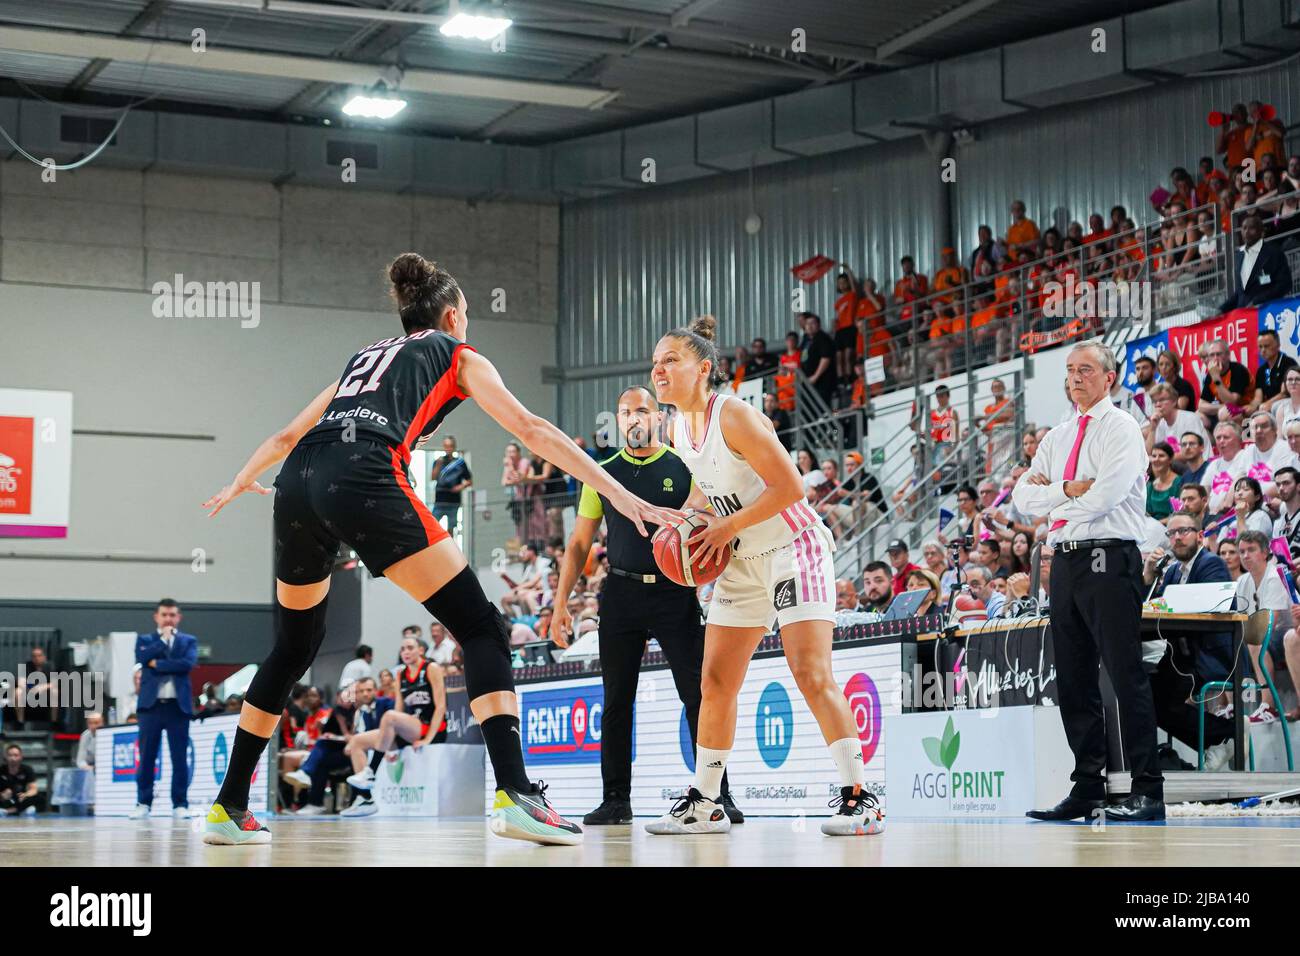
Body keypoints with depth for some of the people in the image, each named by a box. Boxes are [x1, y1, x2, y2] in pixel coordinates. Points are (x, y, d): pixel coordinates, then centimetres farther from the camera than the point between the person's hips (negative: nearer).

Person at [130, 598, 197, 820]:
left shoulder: (189, 641, 10)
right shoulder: (144, 640, 12)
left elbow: (188, 663, -8)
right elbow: (142, 658, -9)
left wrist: (157, 664, -7)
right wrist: (164, 639, -4)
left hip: (178, 706, 0)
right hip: (151, 705, 0)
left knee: (180, 758, -1)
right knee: (146, 758, 1)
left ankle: (180, 805, 3)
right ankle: (143, 804, 6)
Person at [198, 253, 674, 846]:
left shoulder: (367, 355, 36)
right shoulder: (457, 355, 21)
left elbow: (289, 435, 43)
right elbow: (531, 429, 9)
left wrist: (242, 482, 61)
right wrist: (619, 495, 6)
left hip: (298, 483, 6)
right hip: (362, 477, -6)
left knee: (293, 646, 22)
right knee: (479, 627, -4)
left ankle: (229, 806, 25)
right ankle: (514, 793, -20)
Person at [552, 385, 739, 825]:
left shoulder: (684, 470, 4)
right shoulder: (602, 474, 10)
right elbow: (579, 544, 13)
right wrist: (561, 603, 7)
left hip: (676, 593, -2)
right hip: (622, 594, 2)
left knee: (699, 695, -6)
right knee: (616, 701, 3)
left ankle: (717, 795, -1)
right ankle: (616, 800, 11)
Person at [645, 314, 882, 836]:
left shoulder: (735, 416, -20)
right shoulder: (678, 428, 4)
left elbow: (790, 486, -24)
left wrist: (728, 527, -19)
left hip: (794, 549, -9)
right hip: (744, 561, 9)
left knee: (812, 675, -18)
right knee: (715, 683, 7)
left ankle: (859, 798, -14)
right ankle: (705, 803, 17)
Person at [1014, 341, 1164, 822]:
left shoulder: (1121, 429, -2)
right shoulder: (1056, 438, 20)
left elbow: (1103, 496, -15)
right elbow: (1023, 497, 9)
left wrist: (1050, 500, -1)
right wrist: (1067, 489, -7)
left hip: (1110, 559, -7)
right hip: (1065, 561, 7)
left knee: (1126, 675, -9)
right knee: (1074, 679, 6)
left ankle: (1147, 791, -9)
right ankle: (1087, 789, 11)